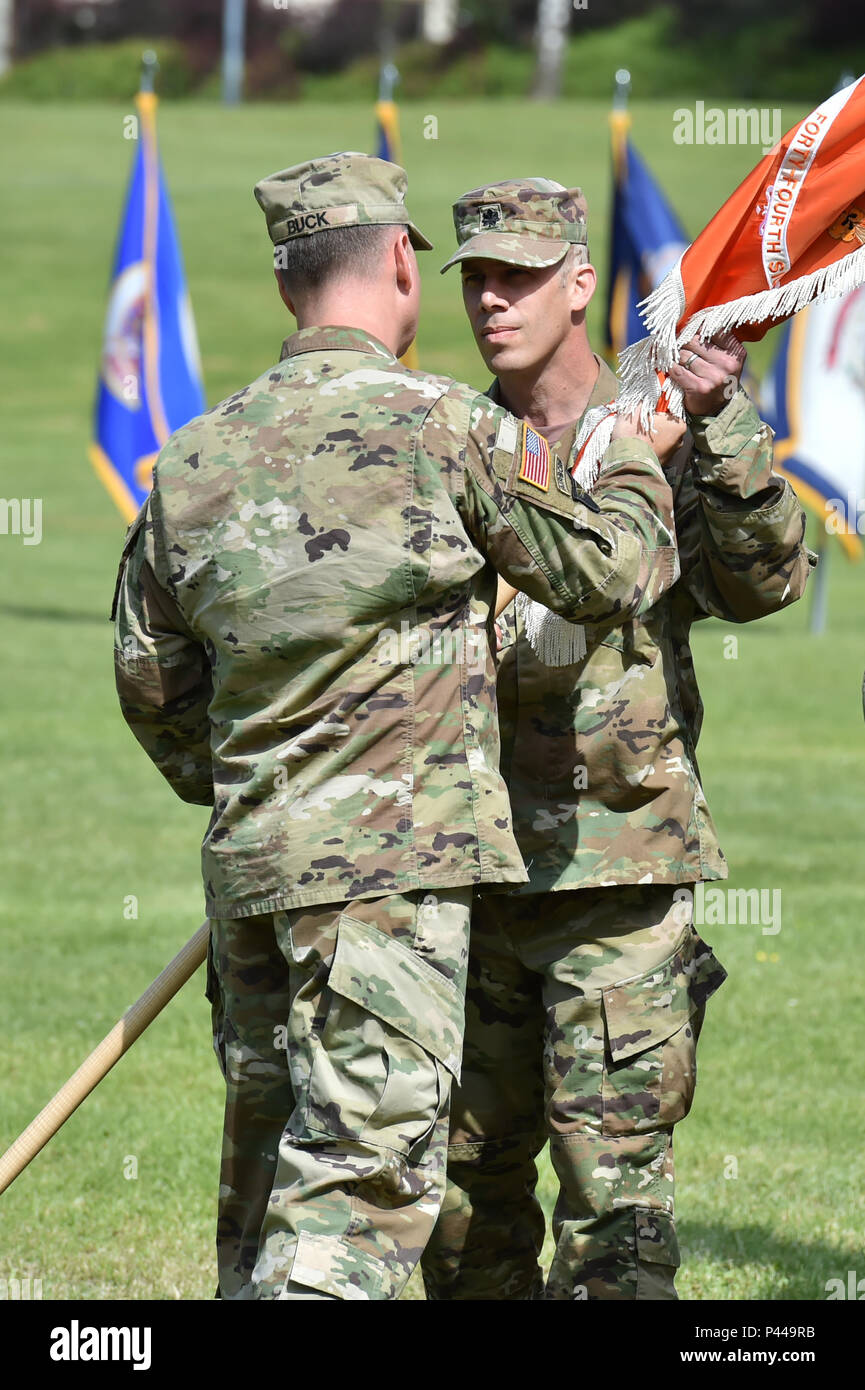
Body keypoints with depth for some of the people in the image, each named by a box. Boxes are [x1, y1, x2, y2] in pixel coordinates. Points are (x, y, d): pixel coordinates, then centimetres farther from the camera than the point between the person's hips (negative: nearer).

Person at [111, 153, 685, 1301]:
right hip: (394, 863, -6)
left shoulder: (195, 458, 8)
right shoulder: (446, 427, -9)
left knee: (264, 1168, 18)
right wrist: (638, 469, 23)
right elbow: (609, 573, 2)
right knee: (361, 1173, -9)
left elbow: (150, 678, 18)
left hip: (247, 863, 6)